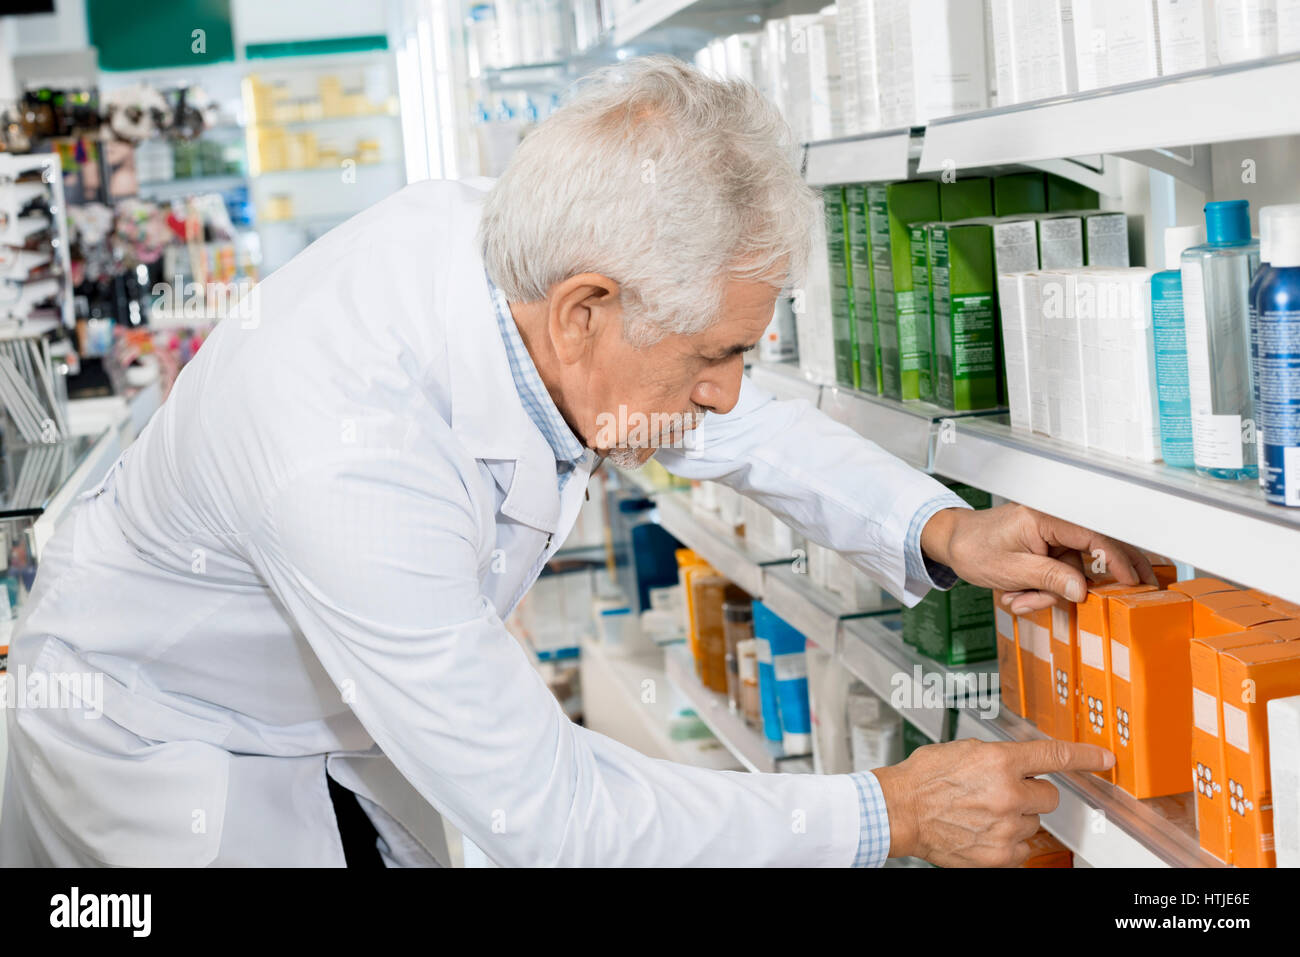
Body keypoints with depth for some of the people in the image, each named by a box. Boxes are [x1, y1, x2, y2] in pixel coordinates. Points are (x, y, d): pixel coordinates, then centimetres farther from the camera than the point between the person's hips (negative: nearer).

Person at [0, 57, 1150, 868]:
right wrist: (887, 816, -30)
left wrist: (938, 529, -14)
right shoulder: (346, 468, -43)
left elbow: (740, 421, -1)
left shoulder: (509, 240, -21)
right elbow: (546, 818, -35)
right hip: (165, 720, -7)